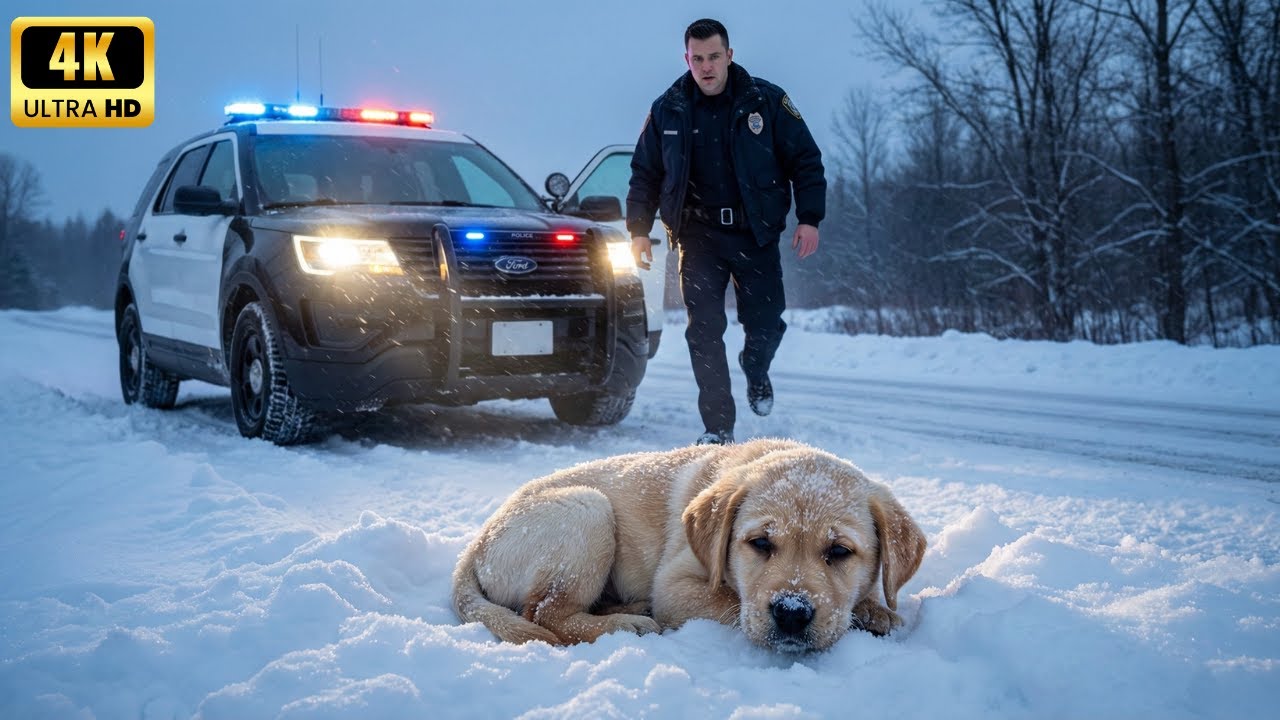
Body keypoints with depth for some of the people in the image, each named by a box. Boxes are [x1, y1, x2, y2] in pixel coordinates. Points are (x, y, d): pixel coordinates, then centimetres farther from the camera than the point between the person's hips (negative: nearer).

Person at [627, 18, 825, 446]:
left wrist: (809, 218, -8)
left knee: (766, 323, -1)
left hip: (756, 234, -1)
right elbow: (645, 174, 12)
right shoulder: (667, 110, 4)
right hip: (698, 236, 1)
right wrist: (638, 229, 3)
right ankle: (718, 427, 4)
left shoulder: (766, 101, -2)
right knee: (704, 331, -4)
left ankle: (756, 372, 35)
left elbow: (805, 161, 1)